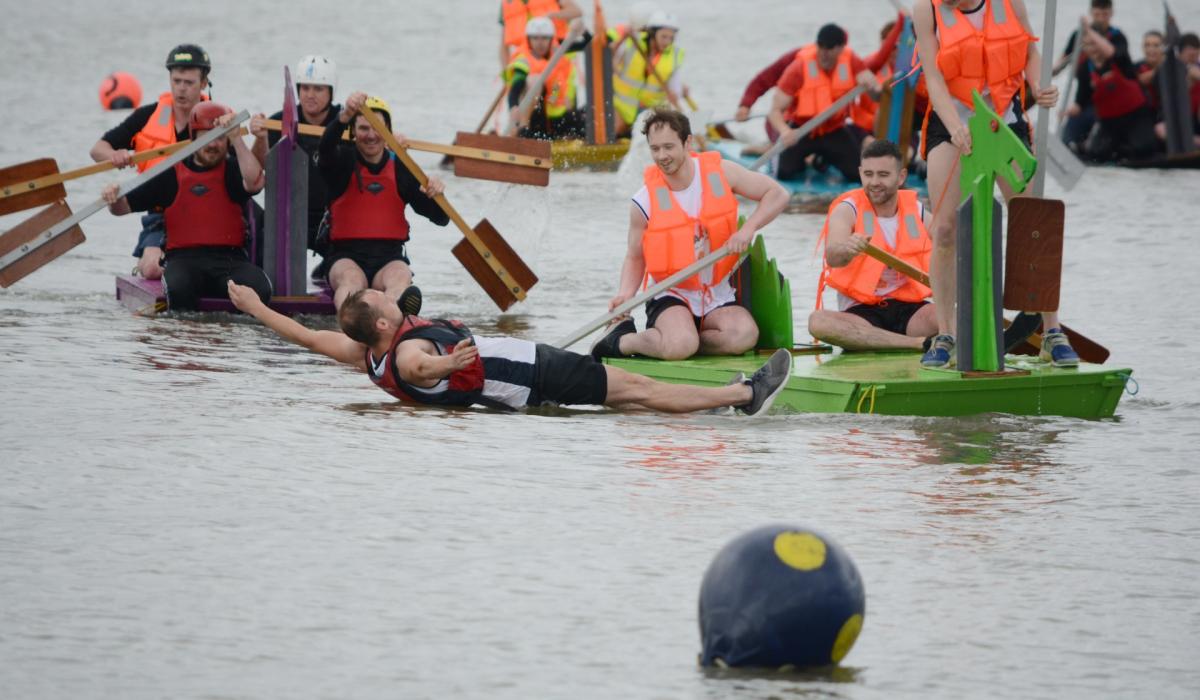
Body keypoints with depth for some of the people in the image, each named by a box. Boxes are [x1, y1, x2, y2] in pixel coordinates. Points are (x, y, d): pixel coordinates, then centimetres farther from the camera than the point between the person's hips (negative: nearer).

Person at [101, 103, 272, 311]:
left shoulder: (233, 170, 9)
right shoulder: (171, 175, 11)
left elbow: (255, 182, -16)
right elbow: (123, 207, 12)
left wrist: (236, 139, -18)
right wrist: (114, 199, -12)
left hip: (230, 257, 0)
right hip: (184, 258, 0)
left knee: (258, 291, -31)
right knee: (179, 289, -35)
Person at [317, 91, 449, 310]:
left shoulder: (401, 169, 10)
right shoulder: (343, 162, 6)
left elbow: (441, 219, 7)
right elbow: (326, 148, -21)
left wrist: (435, 192, -17)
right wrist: (345, 115, -41)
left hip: (390, 257, 1)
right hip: (346, 256, -1)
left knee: (400, 278, -34)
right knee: (351, 279, -35)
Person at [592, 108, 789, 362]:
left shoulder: (720, 173, -2)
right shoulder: (645, 202, -5)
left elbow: (777, 194, 2)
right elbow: (635, 257, 6)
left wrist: (748, 229, -14)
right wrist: (625, 294, -14)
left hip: (718, 297, 3)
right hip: (671, 297, -3)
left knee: (745, 336, -29)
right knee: (680, 345, -35)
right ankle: (621, 340, -5)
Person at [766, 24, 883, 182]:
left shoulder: (851, 62, -12)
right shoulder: (799, 69, -20)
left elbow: (877, 94, -21)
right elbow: (776, 110, -21)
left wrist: (872, 87, -47)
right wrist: (785, 131, -43)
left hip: (834, 131, 3)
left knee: (857, 173, -12)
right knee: (785, 172, -23)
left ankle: (827, 157, 24)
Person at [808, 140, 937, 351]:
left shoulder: (917, 211, 9)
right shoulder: (848, 210, 0)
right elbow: (832, 256, -21)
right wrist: (847, 250, -45)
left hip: (909, 309, 1)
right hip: (862, 312, -1)